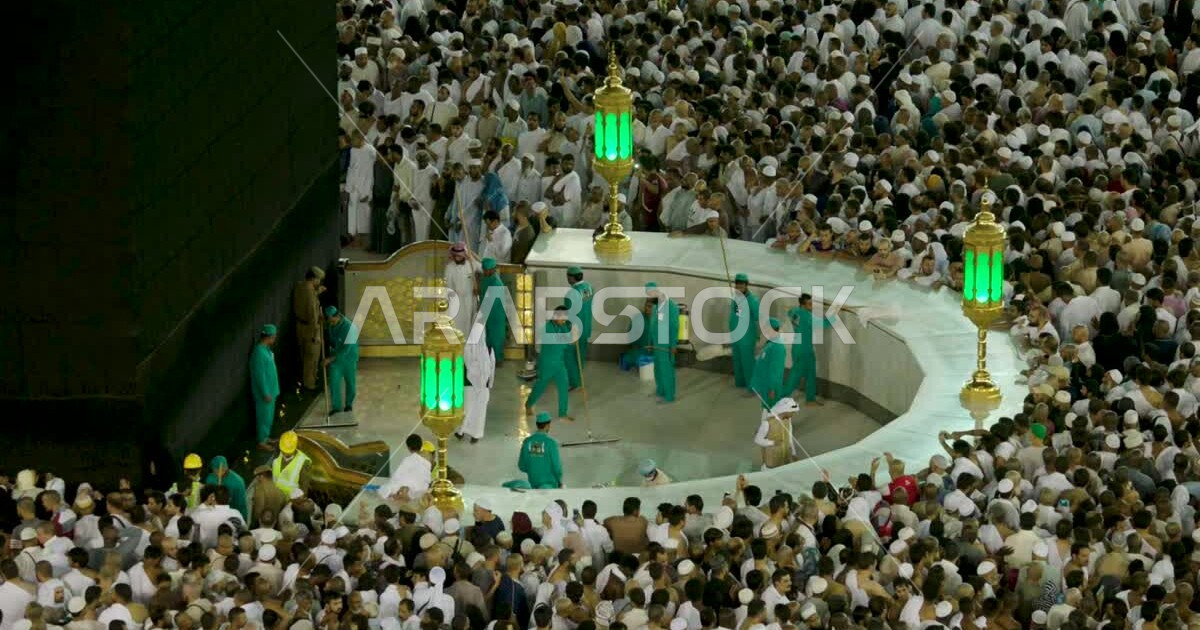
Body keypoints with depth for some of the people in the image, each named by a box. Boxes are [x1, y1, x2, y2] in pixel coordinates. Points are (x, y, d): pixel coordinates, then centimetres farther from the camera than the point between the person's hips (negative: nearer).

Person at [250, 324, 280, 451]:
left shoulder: (265, 349, 4)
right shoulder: (259, 353, -28)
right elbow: (260, 375, -26)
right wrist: (266, 393, -22)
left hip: (270, 389, 10)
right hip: (264, 391, -10)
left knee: (269, 414, 20)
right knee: (264, 415, 2)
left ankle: (265, 437, 35)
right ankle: (261, 442, 13)